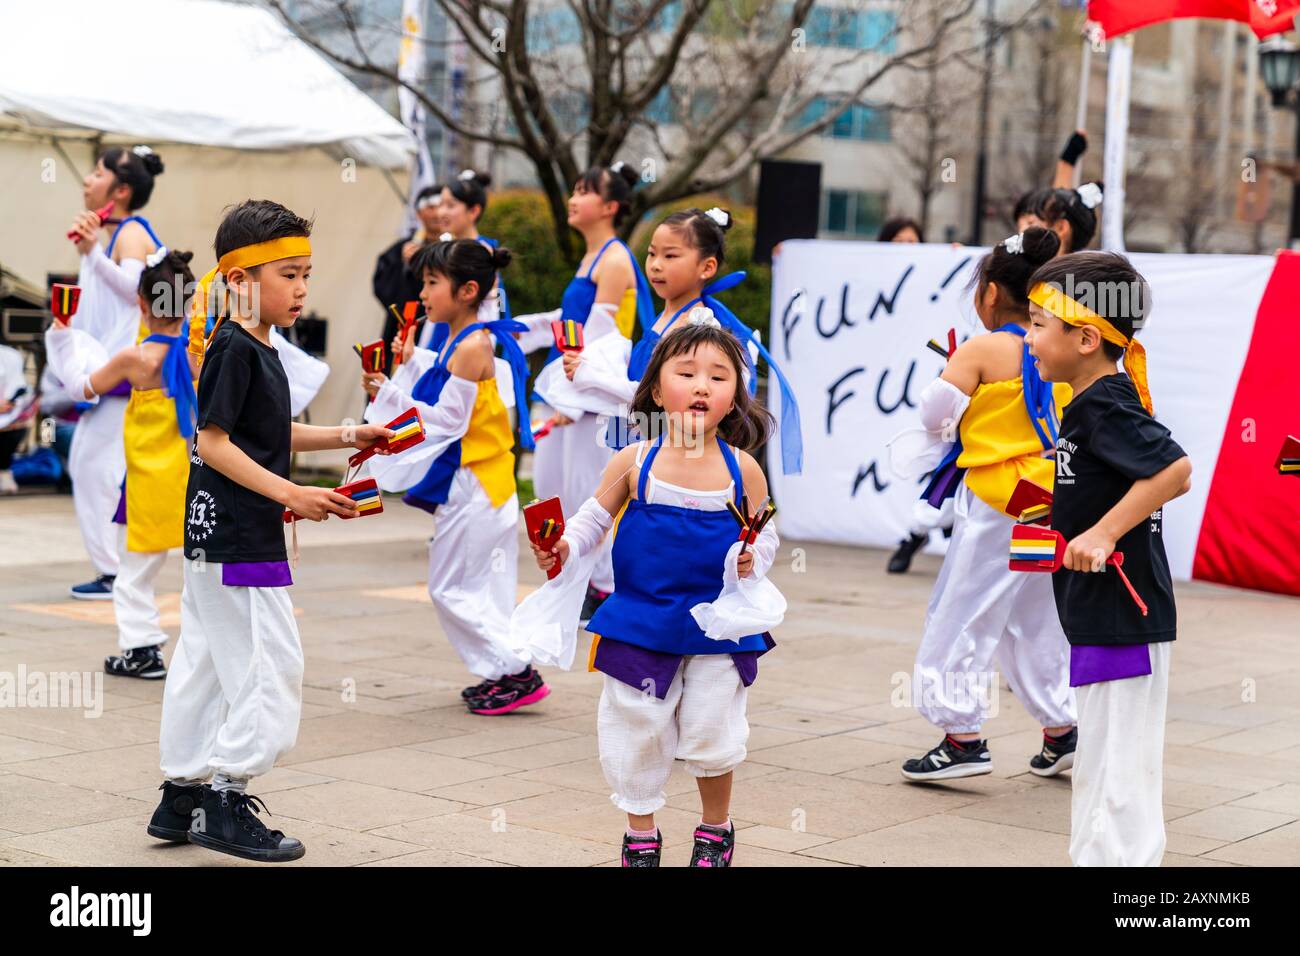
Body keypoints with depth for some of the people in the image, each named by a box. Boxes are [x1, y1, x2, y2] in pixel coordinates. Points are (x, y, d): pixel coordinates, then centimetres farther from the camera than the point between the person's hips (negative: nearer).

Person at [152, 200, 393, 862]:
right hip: (240, 540, -10)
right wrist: (289, 493, -24)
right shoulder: (234, 350, -16)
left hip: (212, 534, 10)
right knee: (271, 666, -6)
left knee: (204, 660, 14)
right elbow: (213, 440, -20)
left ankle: (182, 796, 22)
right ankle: (226, 799, 0)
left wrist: (346, 436, 17)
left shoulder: (256, 349, 14)